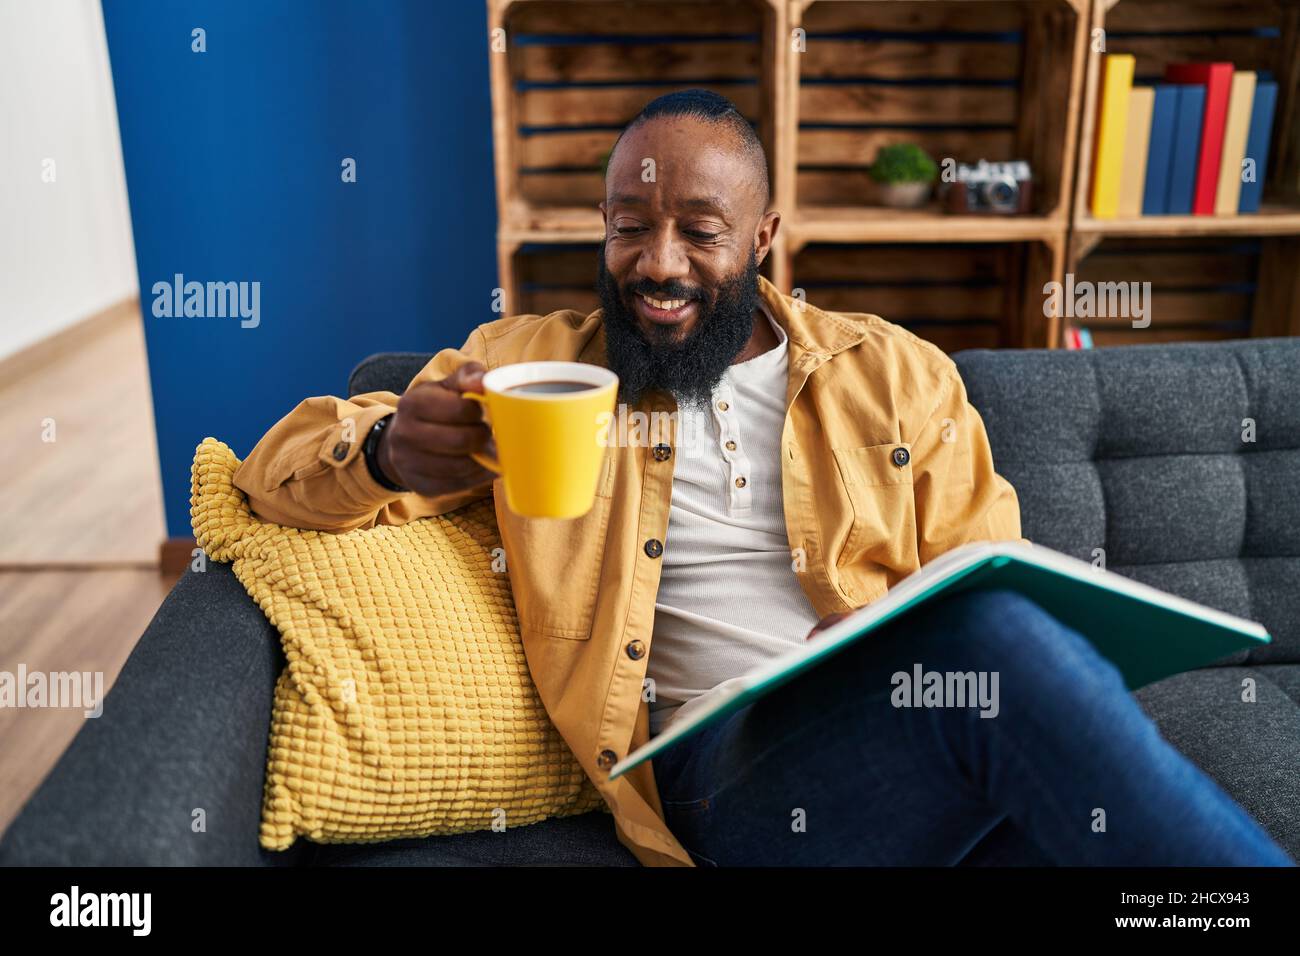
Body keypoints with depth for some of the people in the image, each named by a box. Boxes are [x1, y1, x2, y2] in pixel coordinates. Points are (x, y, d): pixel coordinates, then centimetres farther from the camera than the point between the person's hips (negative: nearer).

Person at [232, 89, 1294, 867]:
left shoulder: (896, 374, 14)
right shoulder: (526, 363, 13)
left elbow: (989, 588, 12)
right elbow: (283, 466, 12)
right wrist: (391, 452, -14)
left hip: (922, 725, 2)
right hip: (719, 755, -2)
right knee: (1000, 645, -32)